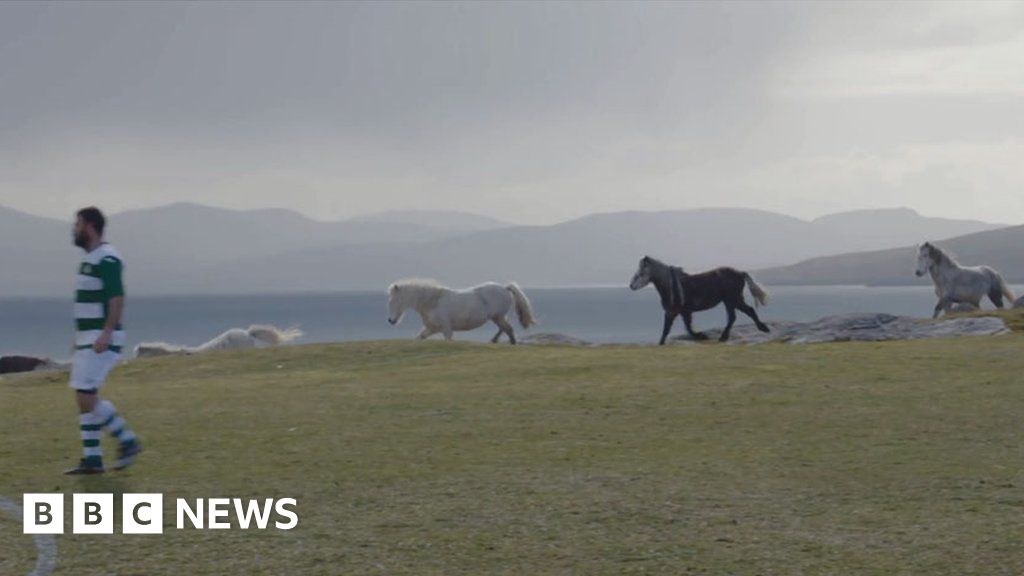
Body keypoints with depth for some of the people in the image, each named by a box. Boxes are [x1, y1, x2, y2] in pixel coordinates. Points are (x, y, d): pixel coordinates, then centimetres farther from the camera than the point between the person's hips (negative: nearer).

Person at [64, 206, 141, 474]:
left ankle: (127, 440, -3)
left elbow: (117, 298, -22)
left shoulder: (106, 258, -14)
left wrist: (106, 334, -28)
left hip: (102, 340, -10)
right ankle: (92, 459, 9)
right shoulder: (90, 258, 17)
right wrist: (80, 337, 23)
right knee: (84, 398, 6)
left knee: (86, 396, -13)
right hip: (88, 340, 10)